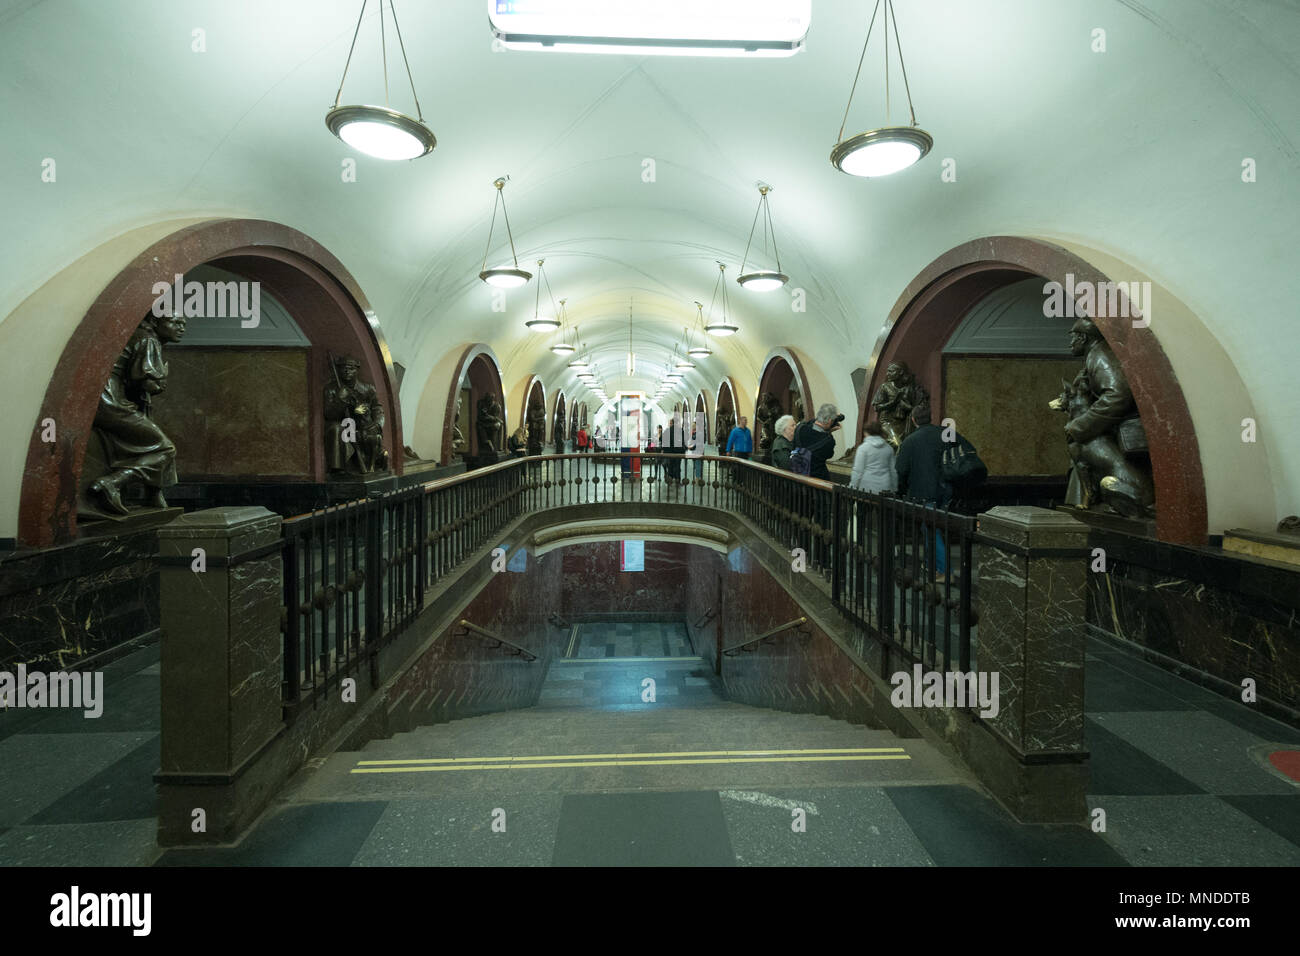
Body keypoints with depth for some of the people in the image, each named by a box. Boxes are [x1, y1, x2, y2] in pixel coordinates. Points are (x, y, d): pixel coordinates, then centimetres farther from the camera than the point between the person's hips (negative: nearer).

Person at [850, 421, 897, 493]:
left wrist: (852, 488, -3)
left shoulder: (863, 447, -4)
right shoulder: (889, 448, 9)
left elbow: (858, 471, -8)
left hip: (867, 488, -4)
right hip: (884, 488, 4)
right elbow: (893, 470, 13)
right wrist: (894, 489, 21)